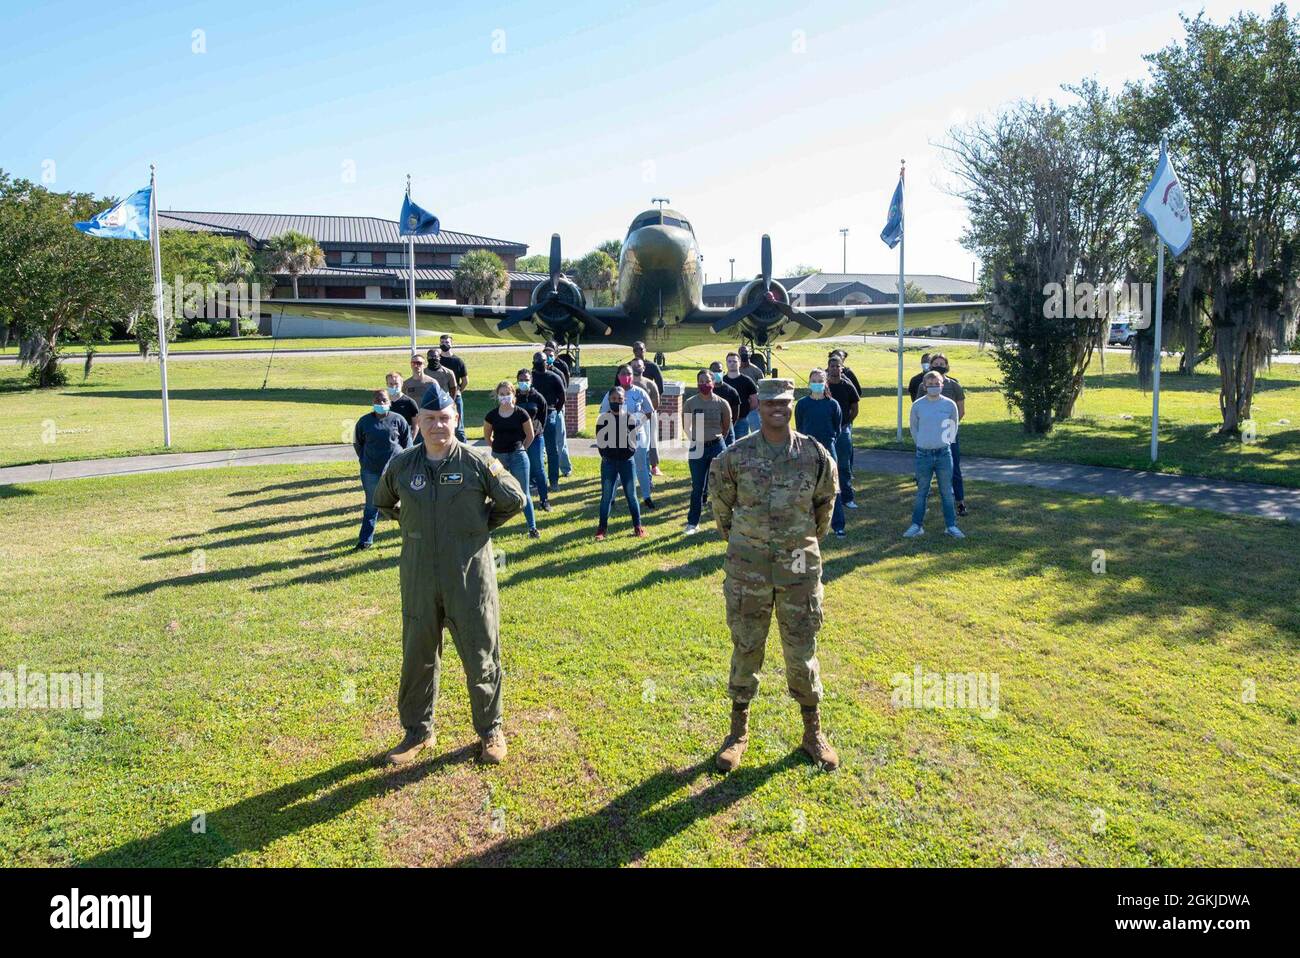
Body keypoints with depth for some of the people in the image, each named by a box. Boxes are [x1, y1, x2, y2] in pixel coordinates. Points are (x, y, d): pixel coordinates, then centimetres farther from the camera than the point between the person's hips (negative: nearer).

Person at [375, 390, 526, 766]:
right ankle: (418, 731, 29)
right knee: (418, 657, 12)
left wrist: (480, 526, 3)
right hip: (418, 577, 3)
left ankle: (490, 730, 24)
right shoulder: (401, 465, 2)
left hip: (470, 576, -3)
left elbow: (513, 499, 3)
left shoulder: (478, 462, -7)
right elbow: (383, 503, 21)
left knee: (481, 656, 7)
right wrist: (412, 526, 11)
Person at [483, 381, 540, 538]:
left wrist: (520, 449, 5)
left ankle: (532, 527, 5)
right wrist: (498, 447, 9)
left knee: (524, 493, 0)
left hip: (518, 456, -2)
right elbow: (487, 436, 15)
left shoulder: (521, 414, -6)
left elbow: (530, 436, 5)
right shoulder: (492, 415, -1)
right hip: (498, 457, 2)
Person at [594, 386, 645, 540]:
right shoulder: (603, 418, -1)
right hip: (609, 462, -1)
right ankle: (602, 528, 12)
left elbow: (633, 441, 6)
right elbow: (600, 441, -1)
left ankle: (638, 526, 18)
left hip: (626, 461, 1)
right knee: (606, 496, 2)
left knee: (631, 495, 7)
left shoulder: (630, 418, 2)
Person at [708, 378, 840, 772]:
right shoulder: (735, 456, -6)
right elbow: (721, 506, 9)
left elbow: (824, 506, 13)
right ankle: (739, 731, 26)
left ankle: (813, 731, 27)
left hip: (799, 570, 1)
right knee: (745, 650, 10)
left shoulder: (816, 456, -3)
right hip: (748, 572, 0)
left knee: (802, 652, 9)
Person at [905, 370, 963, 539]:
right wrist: (921, 443, 9)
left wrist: (947, 442, 8)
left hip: (943, 453, 0)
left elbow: (954, 426, 12)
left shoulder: (950, 404, -2)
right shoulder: (917, 405, -3)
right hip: (923, 454, 0)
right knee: (921, 492, 8)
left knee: (947, 492, 7)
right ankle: (917, 525, 16)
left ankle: (951, 525, 16)